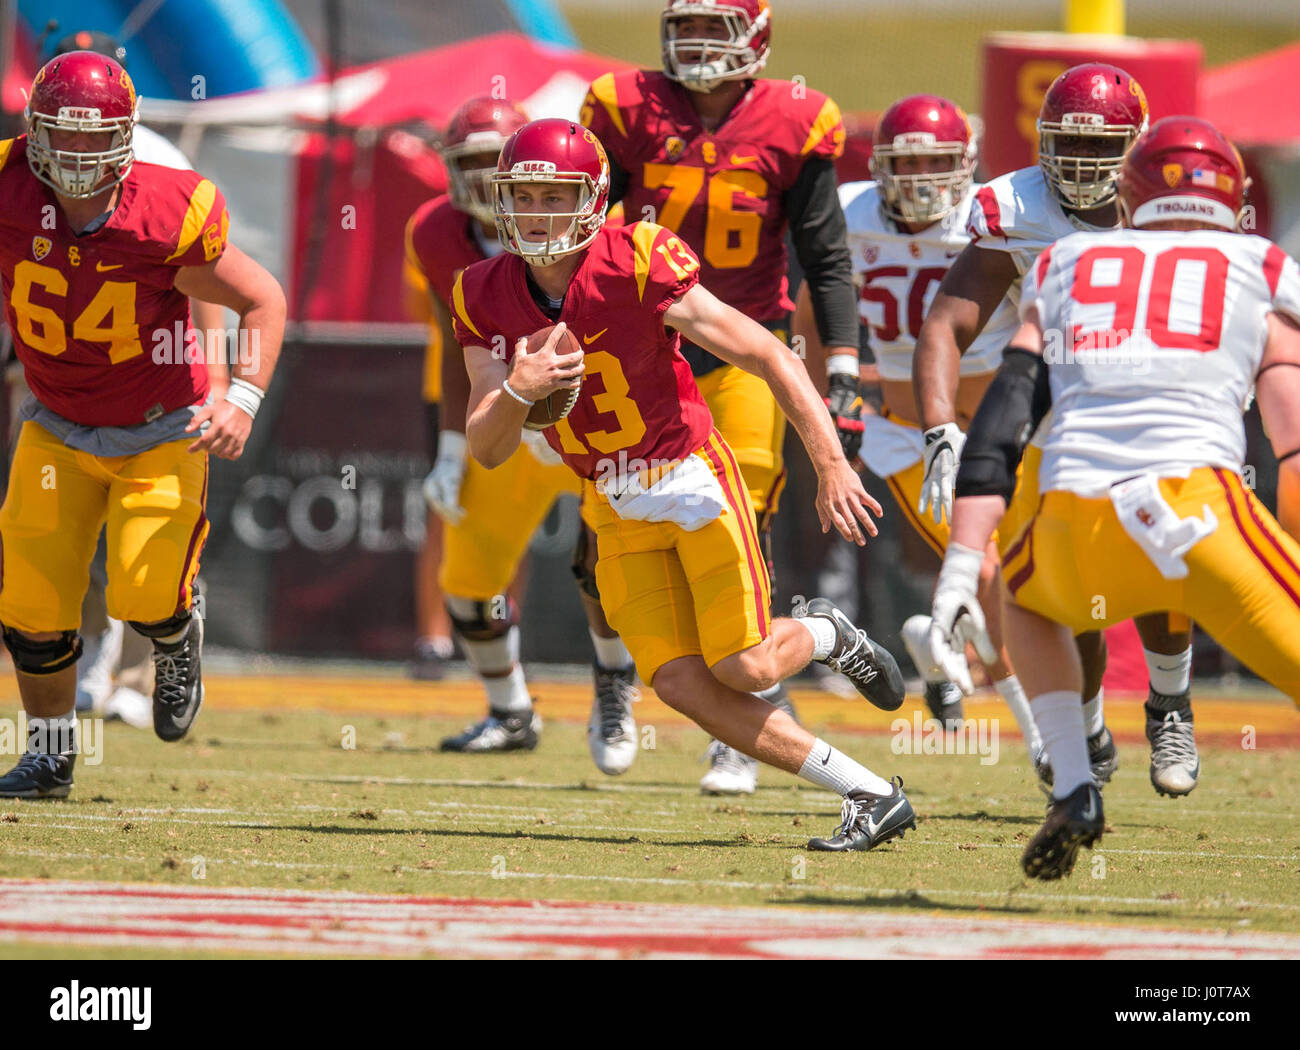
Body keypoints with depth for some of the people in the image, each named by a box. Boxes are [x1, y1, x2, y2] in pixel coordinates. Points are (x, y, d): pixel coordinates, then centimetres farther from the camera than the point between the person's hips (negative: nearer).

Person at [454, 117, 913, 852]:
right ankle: (871, 796, 2)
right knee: (682, 684, -7)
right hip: (617, 508, 5)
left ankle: (820, 636, 22)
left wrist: (833, 467, -23)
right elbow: (487, 450, -5)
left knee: (744, 668, -16)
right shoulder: (488, 299, -5)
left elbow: (770, 356, -18)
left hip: (693, 478, -5)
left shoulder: (637, 269, -20)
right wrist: (517, 392, -28)